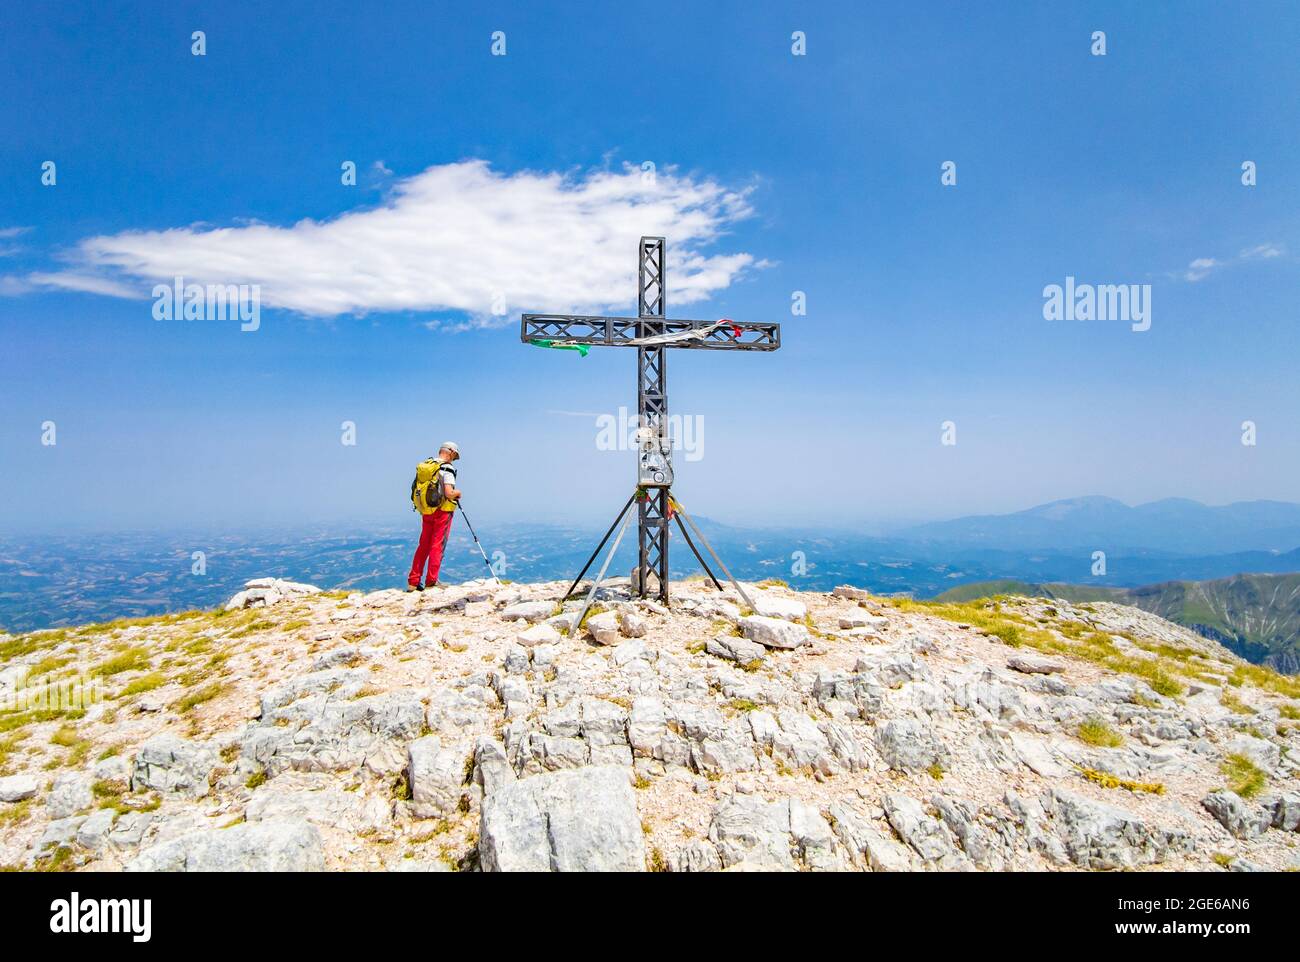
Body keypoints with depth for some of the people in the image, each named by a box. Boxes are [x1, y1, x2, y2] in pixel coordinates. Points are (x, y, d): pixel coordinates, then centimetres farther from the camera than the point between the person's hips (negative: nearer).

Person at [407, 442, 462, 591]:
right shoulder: (447, 469, -13)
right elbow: (449, 494, -23)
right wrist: (458, 492, -1)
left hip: (426, 510, 6)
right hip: (442, 511, -6)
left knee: (423, 545, 12)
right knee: (437, 546, 0)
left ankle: (413, 582, 13)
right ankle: (431, 582, 3)